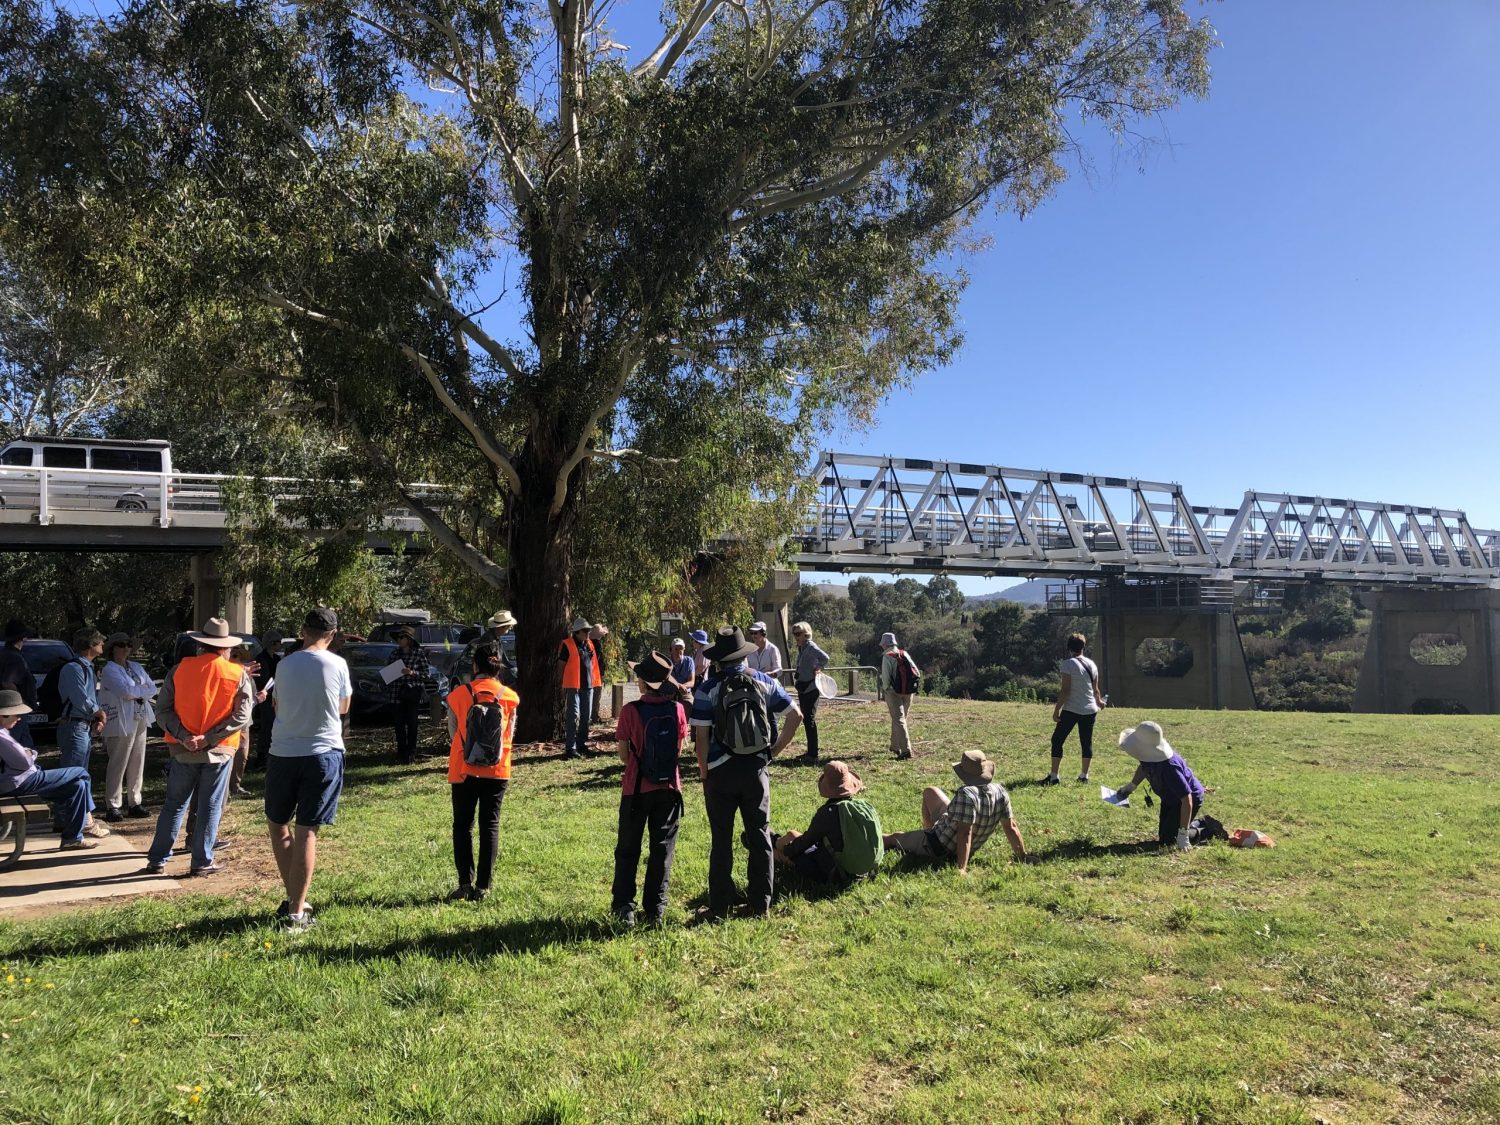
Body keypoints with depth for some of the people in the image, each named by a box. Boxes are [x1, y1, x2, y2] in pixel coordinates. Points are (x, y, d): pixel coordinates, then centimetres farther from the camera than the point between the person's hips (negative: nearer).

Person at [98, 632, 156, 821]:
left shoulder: (136, 667, 16)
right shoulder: (109, 670, -5)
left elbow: (152, 688, 9)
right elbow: (126, 691, -17)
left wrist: (137, 693, -7)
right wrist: (143, 690, -2)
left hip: (140, 720, 7)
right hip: (121, 723, -7)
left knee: (137, 765, 9)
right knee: (118, 765, -5)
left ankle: (134, 804, 16)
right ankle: (112, 807, 1)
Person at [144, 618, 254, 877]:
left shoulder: (179, 670, 1)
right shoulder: (238, 675, -5)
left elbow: (162, 710, -3)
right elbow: (242, 716, -12)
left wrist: (184, 737, -10)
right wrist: (209, 739, -13)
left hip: (183, 751, 2)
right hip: (218, 752, -2)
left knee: (173, 805, 14)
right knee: (210, 808, 7)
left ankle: (157, 860, 19)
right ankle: (202, 862, 11)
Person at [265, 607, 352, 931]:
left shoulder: (285, 664, 0)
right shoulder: (337, 665, -6)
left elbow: (276, 704, 14)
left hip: (283, 753, 2)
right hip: (324, 753, -1)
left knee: (278, 824, 19)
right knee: (307, 832, 1)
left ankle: (292, 898, 21)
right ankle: (296, 910, 3)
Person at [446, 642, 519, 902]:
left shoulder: (458, 695, -6)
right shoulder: (509, 697, -3)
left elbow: (454, 732, 3)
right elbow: (510, 736, 4)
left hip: (464, 770, -1)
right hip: (497, 771, 1)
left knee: (462, 826, 11)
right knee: (490, 826, 8)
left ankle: (465, 883, 6)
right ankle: (482, 886, 6)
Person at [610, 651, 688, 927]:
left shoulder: (630, 711, -14)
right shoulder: (677, 709, -6)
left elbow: (624, 754, -7)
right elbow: (679, 749, 2)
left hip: (637, 788, -2)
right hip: (669, 788, 2)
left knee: (627, 850, 12)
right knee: (662, 850, 11)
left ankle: (624, 907, 11)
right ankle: (655, 909, 15)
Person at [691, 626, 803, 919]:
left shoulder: (709, 689, -8)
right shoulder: (764, 682, 1)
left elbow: (701, 736, -11)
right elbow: (796, 716, 3)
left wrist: (703, 772, 0)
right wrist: (775, 749, 8)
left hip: (721, 772, -2)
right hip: (756, 770, 3)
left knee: (721, 840, 6)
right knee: (759, 837, 11)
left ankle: (719, 906, 12)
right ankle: (760, 904, 17)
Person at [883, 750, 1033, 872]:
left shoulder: (966, 795, -36)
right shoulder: (1000, 792, -14)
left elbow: (965, 833, -39)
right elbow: (1011, 827, -9)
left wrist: (961, 869, -38)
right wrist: (1022, 857, 2)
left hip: (938, 849, -8)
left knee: (894, 837, 16)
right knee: (930, 791, 25)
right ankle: (928, 829, 46)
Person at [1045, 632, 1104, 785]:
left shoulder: (1068, 664, -11)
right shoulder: (1092, 664, 8)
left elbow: (1065, 690, -15)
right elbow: (1095, 689, 16)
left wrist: (1056, 709, -12)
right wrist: (1099, 701, 36)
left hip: (1071, 710, -6)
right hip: (1089, 710, 6)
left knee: (1057, 740, 1)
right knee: (1087, 742, 13)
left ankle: (1053, 776, -3)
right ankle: (1084, 775, 18)